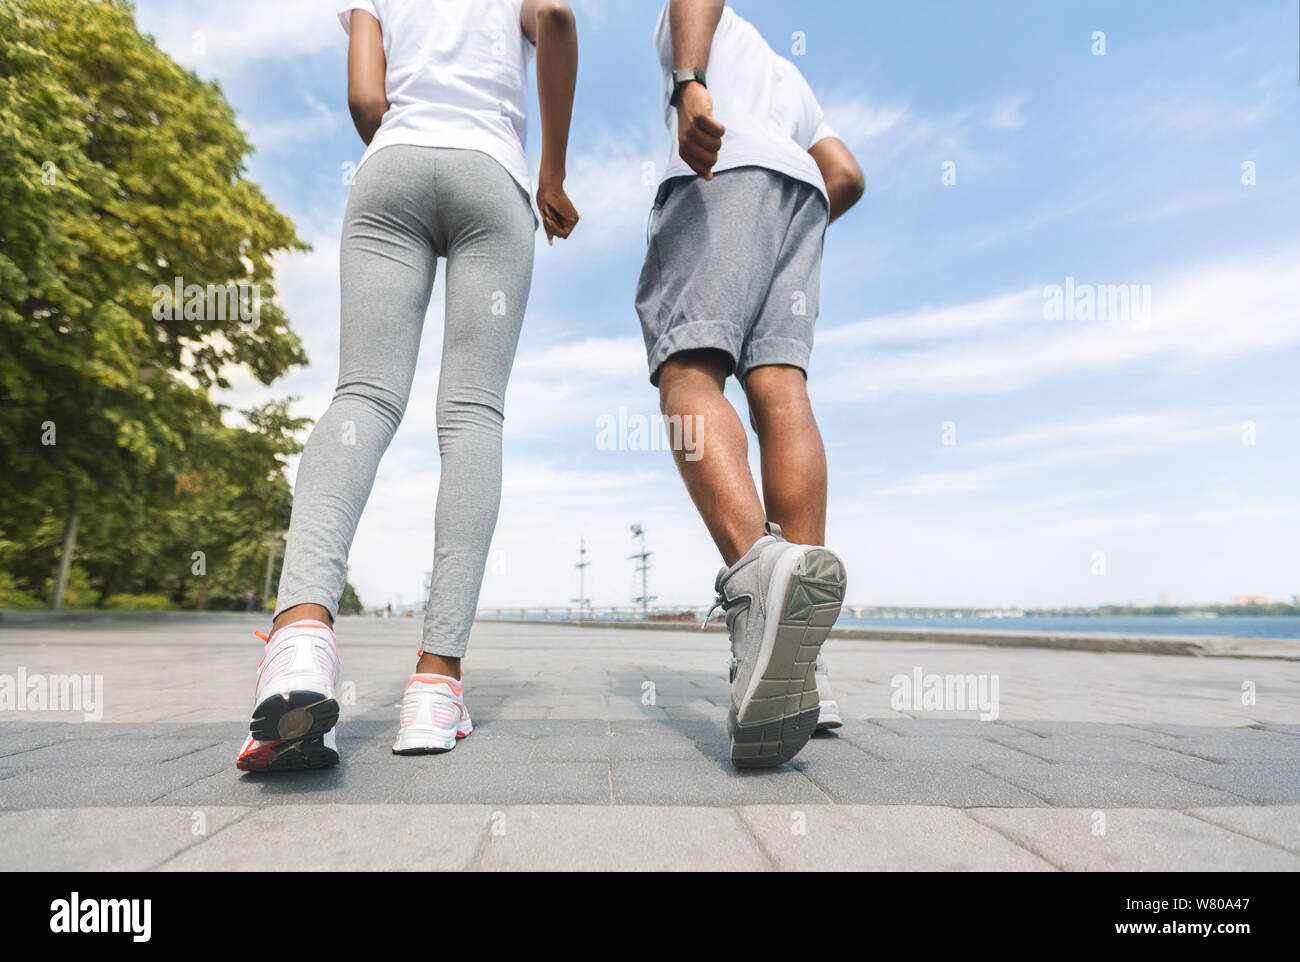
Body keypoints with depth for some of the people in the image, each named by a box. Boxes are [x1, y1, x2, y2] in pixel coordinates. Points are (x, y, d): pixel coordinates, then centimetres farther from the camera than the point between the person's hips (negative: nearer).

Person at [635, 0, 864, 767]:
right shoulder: (790, 81, 44)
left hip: (722, 170, -5)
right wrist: (780, 253, 37)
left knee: (688, 377, -21)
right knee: (780, 388, -14)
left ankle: (759, 570, -51)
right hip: (801, 190, 5)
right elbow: (847, 177, 30)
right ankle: (800, 673, -26)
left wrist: (688, 86, -17)